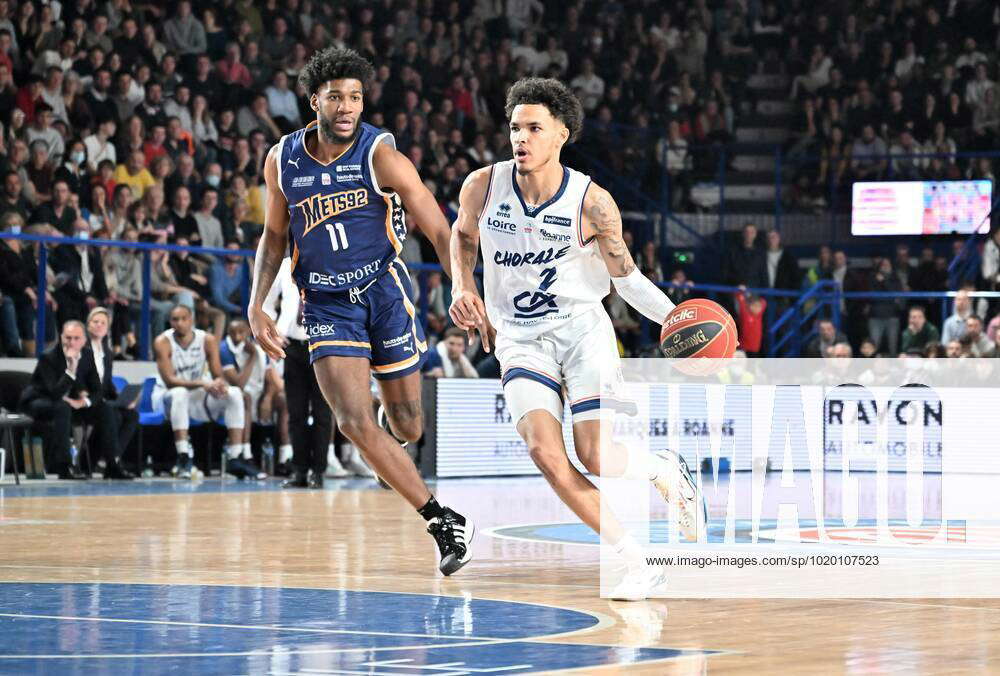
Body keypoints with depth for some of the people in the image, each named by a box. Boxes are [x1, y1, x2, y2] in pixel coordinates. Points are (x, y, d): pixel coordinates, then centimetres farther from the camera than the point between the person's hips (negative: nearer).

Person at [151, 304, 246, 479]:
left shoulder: (208, 340, -7)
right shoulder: (162, 343, -17)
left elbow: (218, 376, -6)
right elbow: (169, 381, -25)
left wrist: (220, 384, -32)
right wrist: (202, 384, -37)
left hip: (196, 397, 4)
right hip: (166, 397, -4)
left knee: (234, 394, -17)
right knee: (180, 394, -38)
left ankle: (235, 459, -20)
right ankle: (183, 459, -40)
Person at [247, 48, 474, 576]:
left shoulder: (380, 156, -13)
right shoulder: (282, 161, -3)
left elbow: (439, 231, -14)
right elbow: (274, 235, 13)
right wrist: (257, 305, 2)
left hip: (384, 290, -1)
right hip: (327, 305, 1)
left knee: (407, 428, 6)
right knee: (354, 422, -18)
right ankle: (442, 522, -12)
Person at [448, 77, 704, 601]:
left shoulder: (592, 203, -12)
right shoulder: (483, 186, -7)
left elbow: (626, 277, 0)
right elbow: (463, 234, 16)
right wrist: (462, 289, 1)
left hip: (582, 328, -2)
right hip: (518, 339, 2)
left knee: (597, 457, -15)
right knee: (545, 452, -20)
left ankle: (668, 472, 23)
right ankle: (634, 562, -9)